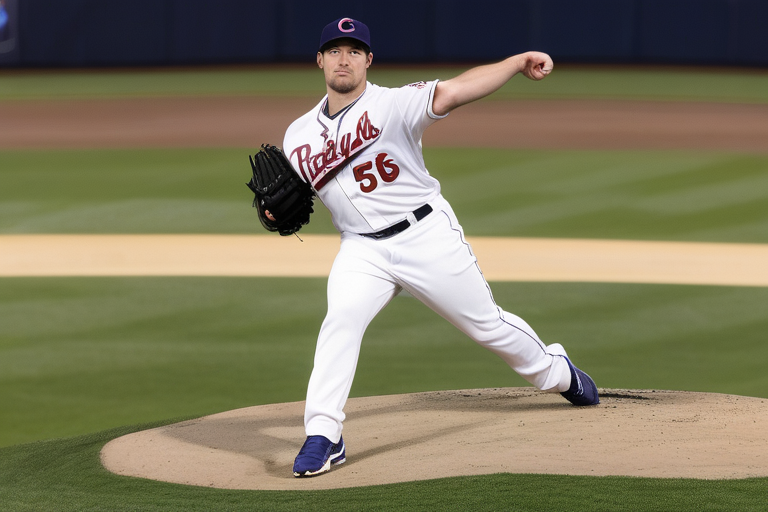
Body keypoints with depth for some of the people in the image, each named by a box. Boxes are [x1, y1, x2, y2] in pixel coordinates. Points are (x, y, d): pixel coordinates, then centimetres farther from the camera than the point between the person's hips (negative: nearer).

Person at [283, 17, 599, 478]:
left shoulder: (393, 103, -11)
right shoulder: (299, 136, 5)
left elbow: (453, 92, -24)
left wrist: (518, 62, -37)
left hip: (427, 234, -2)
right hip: (363, 249, 3)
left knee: (486, 323, 9)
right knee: (342, 320, -24)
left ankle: (556, 372, 38)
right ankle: (323, 436, -21)